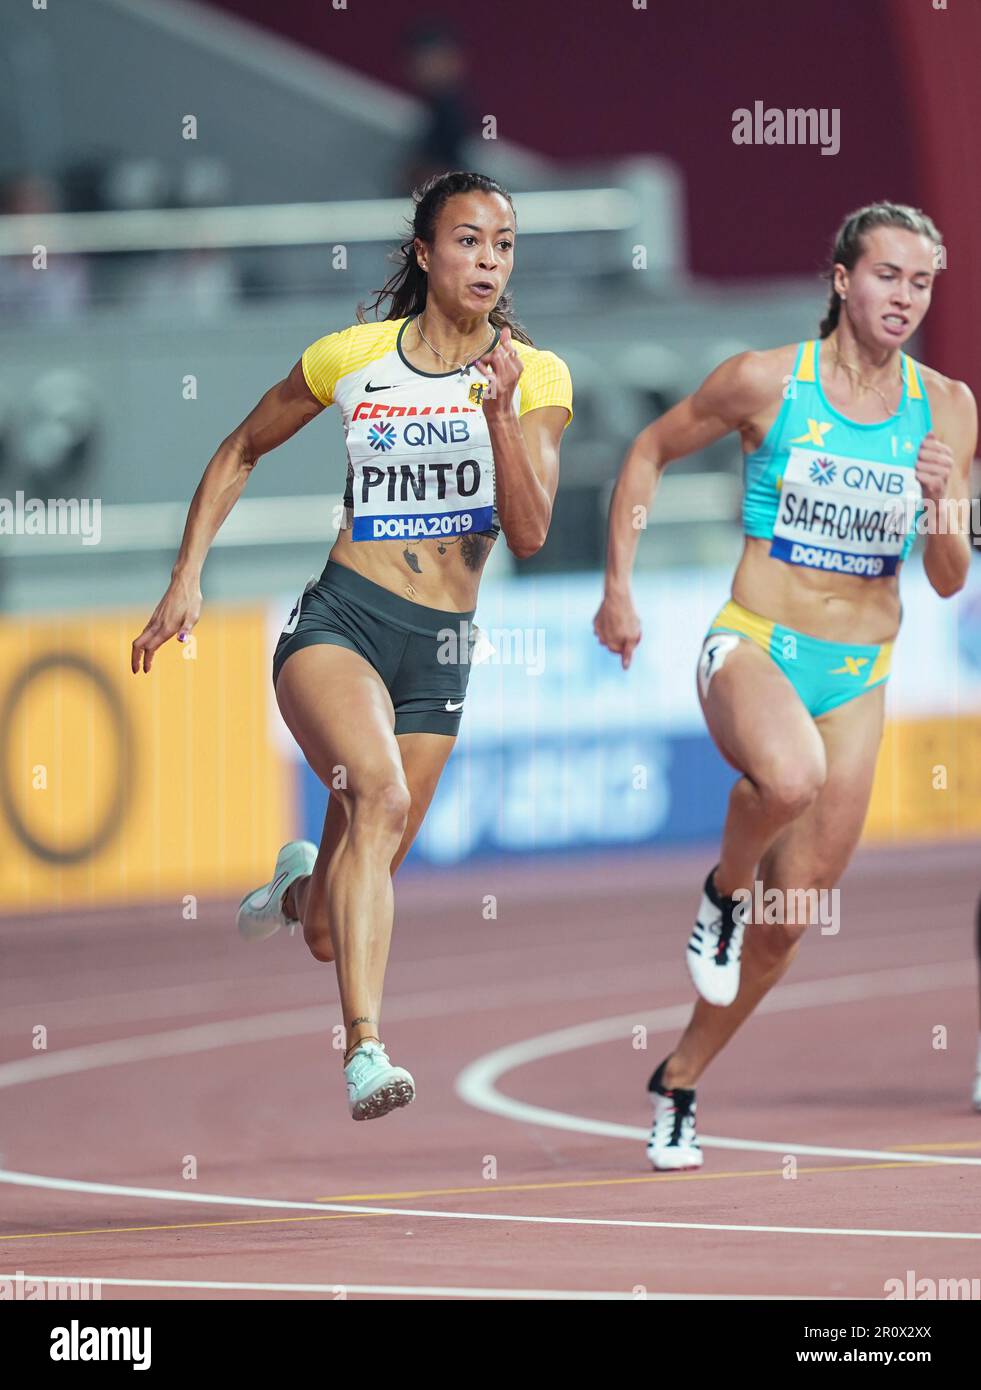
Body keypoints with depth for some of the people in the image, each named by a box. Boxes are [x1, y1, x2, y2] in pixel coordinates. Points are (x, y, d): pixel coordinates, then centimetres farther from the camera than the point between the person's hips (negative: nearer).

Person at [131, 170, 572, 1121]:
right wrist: (186, 578, 9)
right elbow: (241, 453, 17)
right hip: (338, 620, -2)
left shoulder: (534, 376, 2)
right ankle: (366, 1051, -42)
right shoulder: (354, 357, 3)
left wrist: (499, 412, -21)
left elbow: (529, 533, -9)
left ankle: (302, 886, 46)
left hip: (439, 649, 2)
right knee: (381, 792, -34)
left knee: (334, 930, 6)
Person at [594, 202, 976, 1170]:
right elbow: (650, 452, 9)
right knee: (790, 775, -39)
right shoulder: (764, 381, -6)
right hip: (753, 648, -4)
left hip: (858, 677, 4)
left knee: (790, 918, 3)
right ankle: (721, 892, -7)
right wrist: (617, 587, 3)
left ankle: (678, 1084, 23)